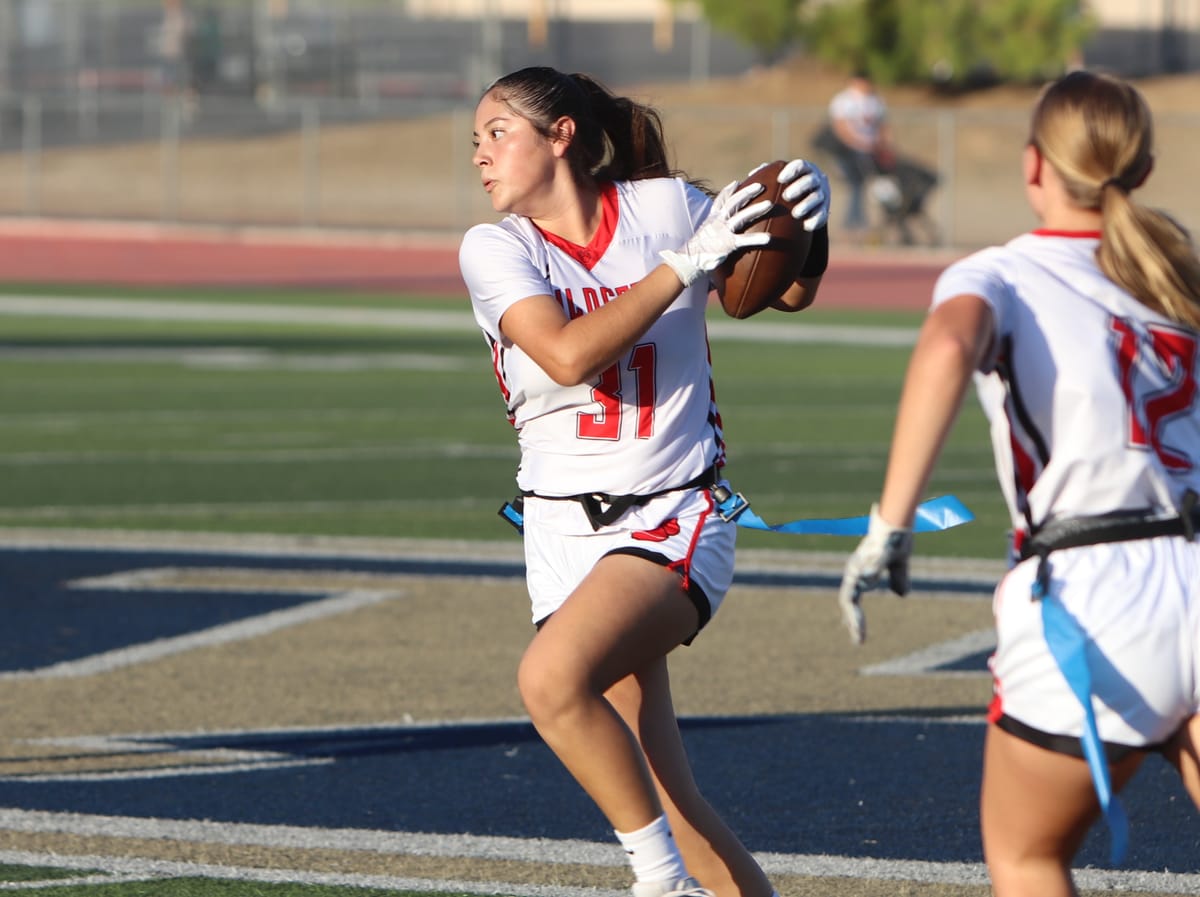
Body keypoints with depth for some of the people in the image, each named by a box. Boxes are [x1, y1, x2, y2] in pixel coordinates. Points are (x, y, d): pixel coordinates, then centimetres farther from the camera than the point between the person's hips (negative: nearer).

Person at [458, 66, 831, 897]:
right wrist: (685, 265, -22)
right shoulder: (494, 249, 0)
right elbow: (568, 355, -18)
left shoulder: (664, 207, -1)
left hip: (673, 519, -3)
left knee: (553, 677, -30)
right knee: (660, 792, -1)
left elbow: (789, 292, 13)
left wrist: (808, 226, -9)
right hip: (565, 530, 3)